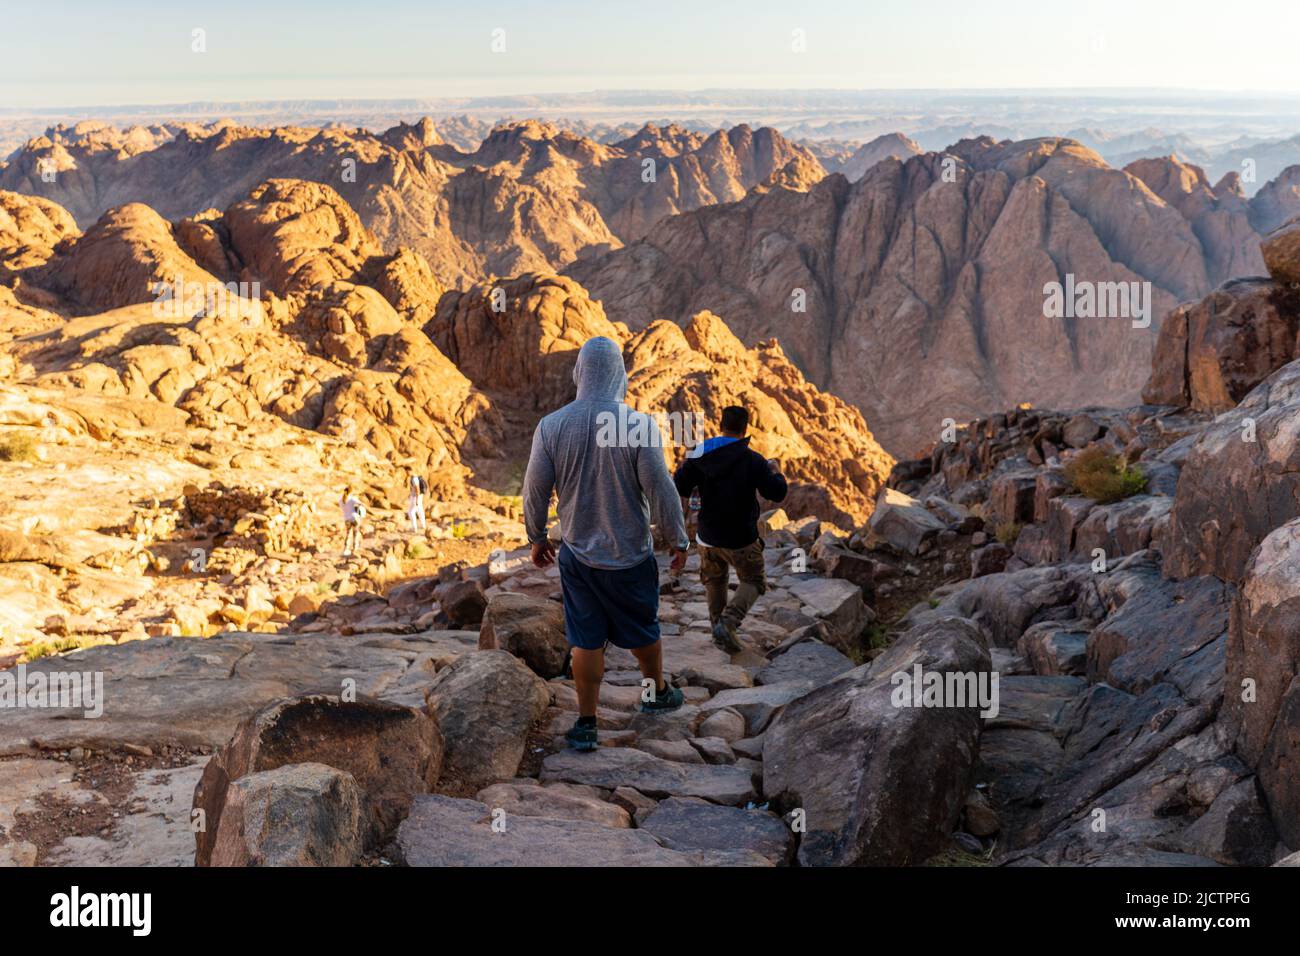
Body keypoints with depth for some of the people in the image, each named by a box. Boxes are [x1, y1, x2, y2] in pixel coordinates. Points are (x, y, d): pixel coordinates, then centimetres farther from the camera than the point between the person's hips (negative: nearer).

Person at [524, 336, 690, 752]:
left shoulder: (551, 426, -10)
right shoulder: (639, 425, -18)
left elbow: (535, 490, -2)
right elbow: (661, 490, -13)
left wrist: (537, 538, 14)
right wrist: (678, 540, 1)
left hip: (576, 554, 2)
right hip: (629, 554, -2)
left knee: (586, 641, 12)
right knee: (642, 630, 20)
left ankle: (586, 725, 18)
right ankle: (657, 693, 41)